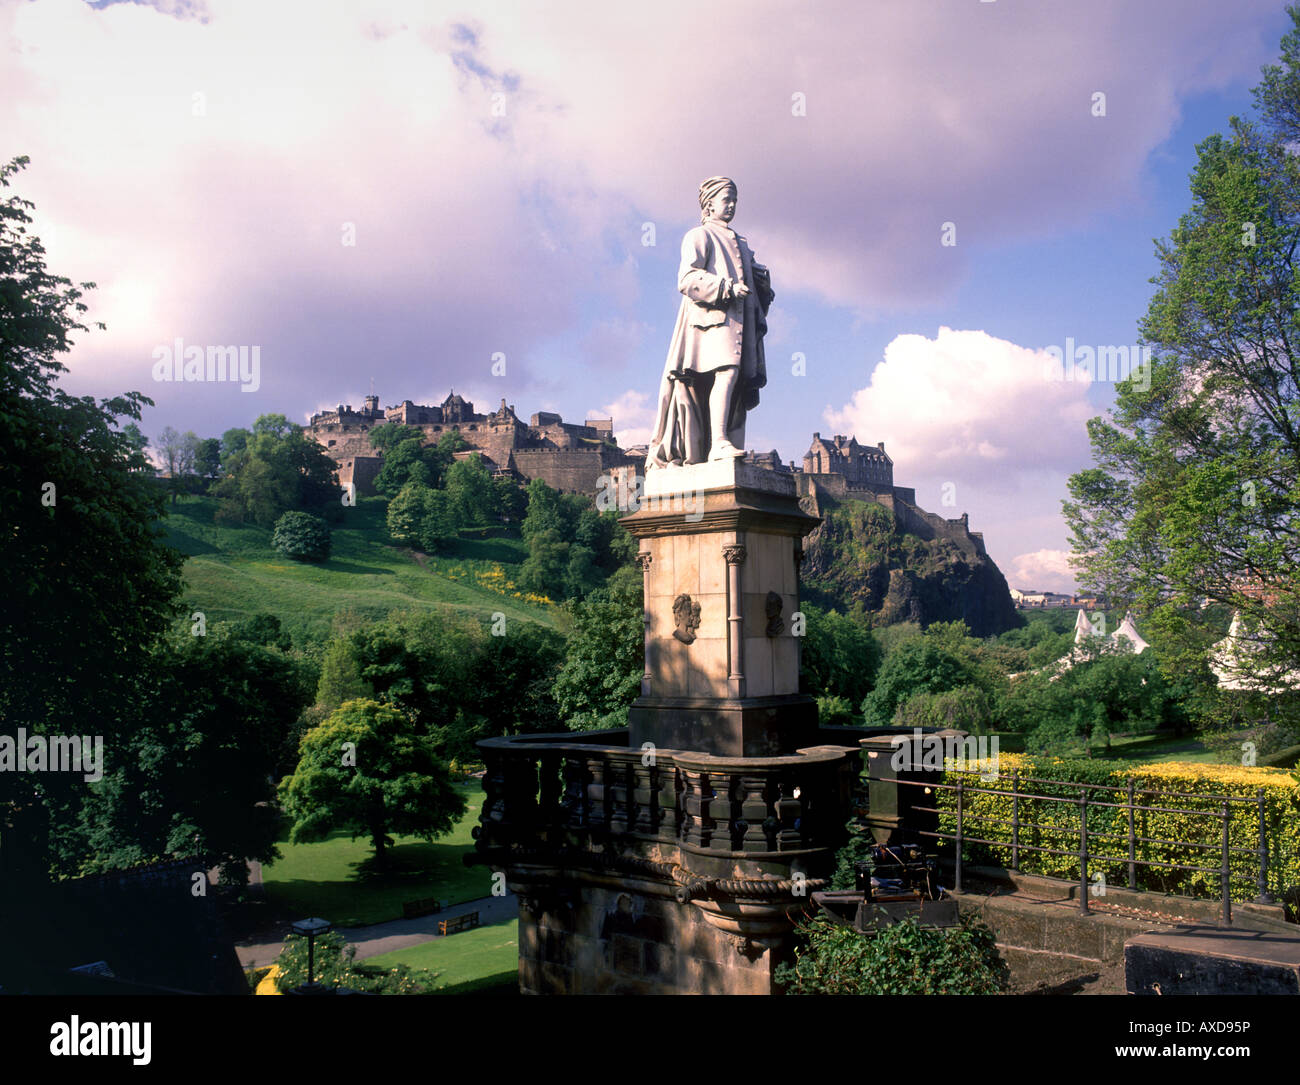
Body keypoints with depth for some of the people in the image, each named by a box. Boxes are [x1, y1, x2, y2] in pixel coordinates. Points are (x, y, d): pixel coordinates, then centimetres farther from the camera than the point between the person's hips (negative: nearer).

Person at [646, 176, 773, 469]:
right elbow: (687, 279, -8)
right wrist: (727, 288, -18)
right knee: (727, 371, -25)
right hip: (712, 315, -7)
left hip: (738, 319, 7)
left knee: (736, 379, -4)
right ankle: (718, 442, -31)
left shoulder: (739, 244, 31)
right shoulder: (698, 236, 6)